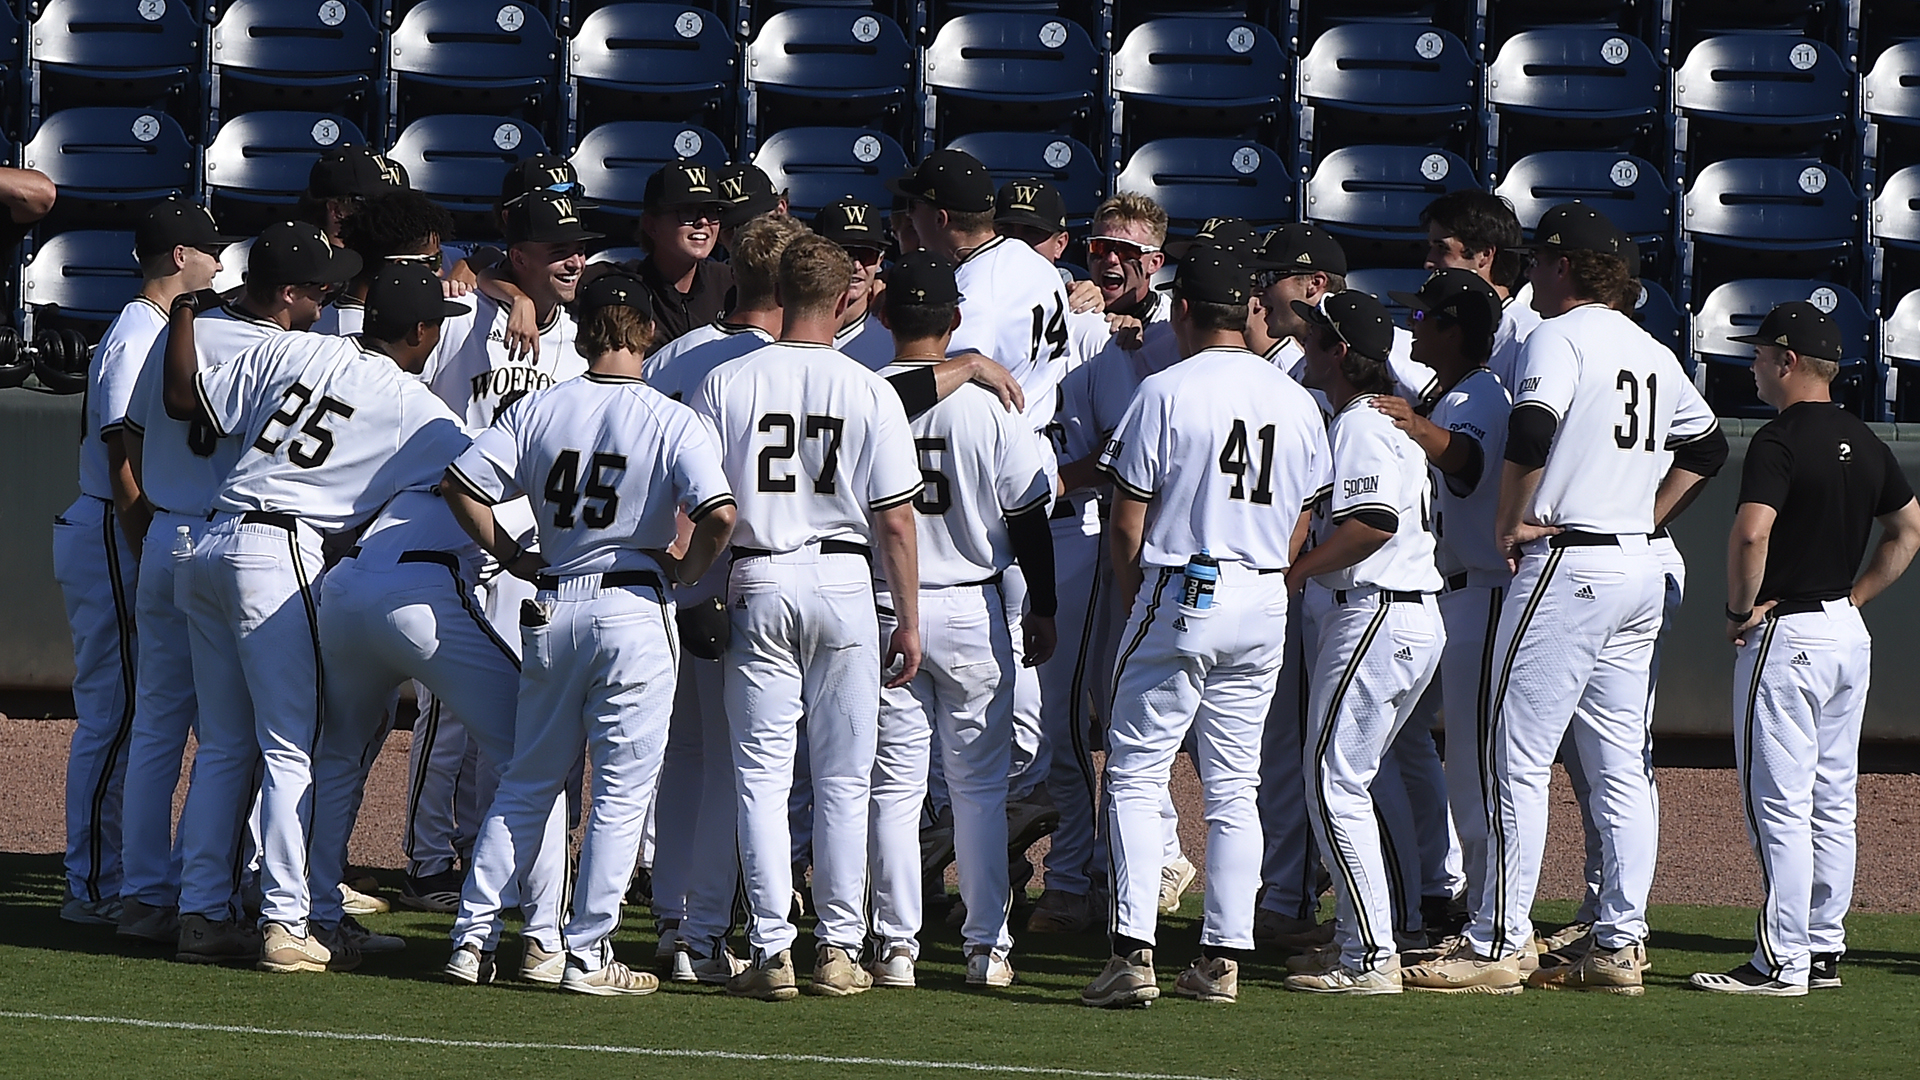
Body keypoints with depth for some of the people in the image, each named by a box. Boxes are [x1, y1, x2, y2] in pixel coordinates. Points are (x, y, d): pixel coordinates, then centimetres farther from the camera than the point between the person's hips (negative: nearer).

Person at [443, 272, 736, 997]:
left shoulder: (540, 410, 2)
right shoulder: (672, 422, -8)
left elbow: (461, 486, -3)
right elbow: (719, 514, -21)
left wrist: (514, 559, 8)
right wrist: (683, 571, -3)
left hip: (552, 610, 4)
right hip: (634, 606, -4)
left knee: (528, 781, 15)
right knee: (622, 789, 4)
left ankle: (472, 937, 13)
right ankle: (587, 956, 2)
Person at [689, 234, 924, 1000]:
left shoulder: (725, 384, -2)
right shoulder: (870, 393, -4)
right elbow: (895, 518, -3)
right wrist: (908, 620, 4)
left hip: (757, 588, 0)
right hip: (844, 584, 0)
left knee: (762, 774, 4)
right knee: (844, 779, 7)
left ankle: (773, 951, -1)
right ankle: (838, 948, 7)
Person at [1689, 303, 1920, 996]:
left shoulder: (1781, 440, -15)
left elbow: (1751, 531, -29)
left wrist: (1740, 609, -15)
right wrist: (1853, 597, 16)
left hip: (1788, 633, -8)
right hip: (1849, 635, 8)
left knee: (1779, 803, -6)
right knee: (1832, 801, 12)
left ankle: (1781, 962, -7)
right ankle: (1824, 951, 16)